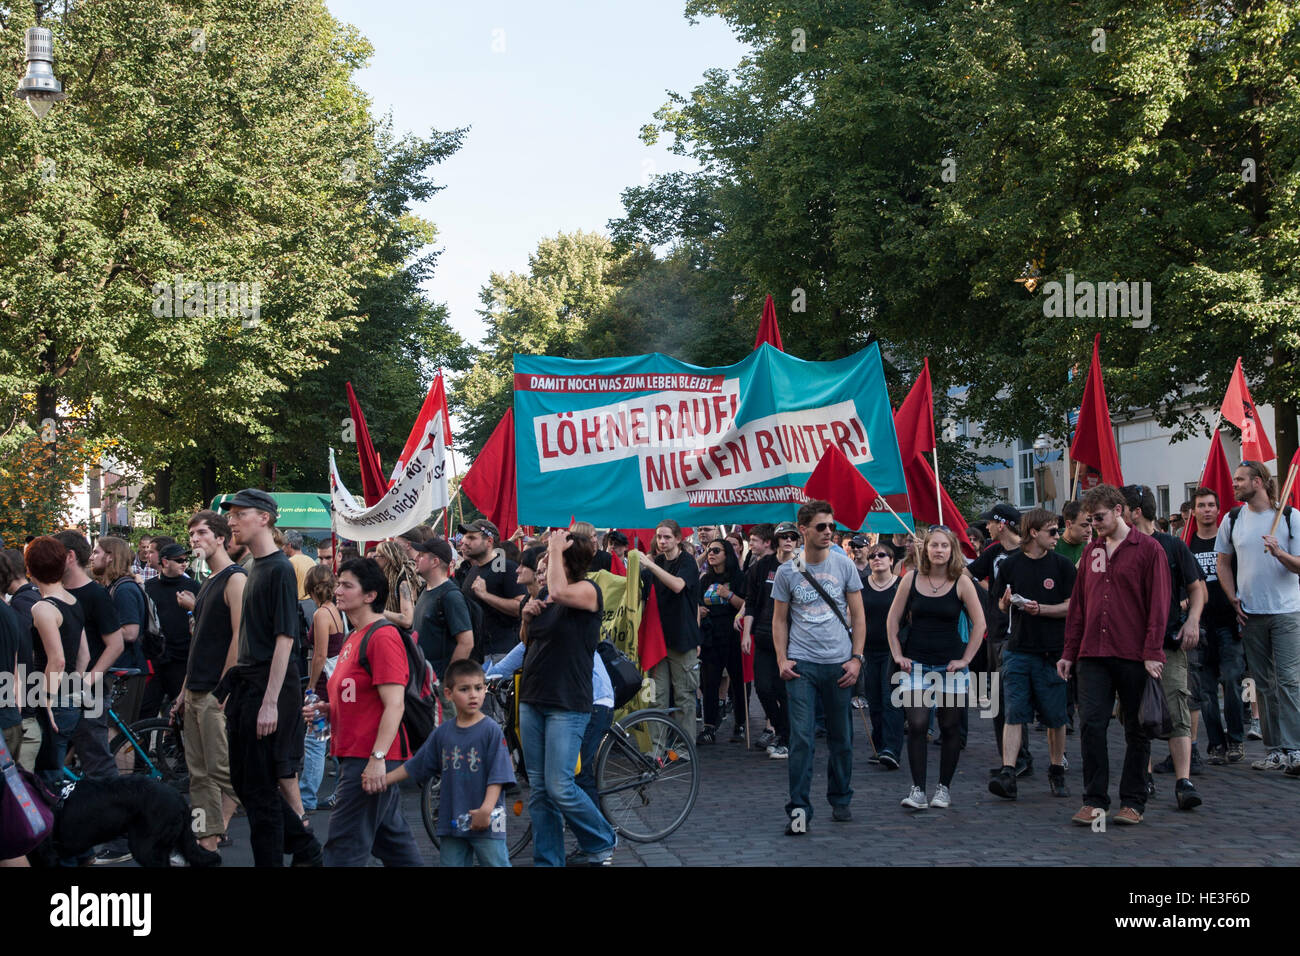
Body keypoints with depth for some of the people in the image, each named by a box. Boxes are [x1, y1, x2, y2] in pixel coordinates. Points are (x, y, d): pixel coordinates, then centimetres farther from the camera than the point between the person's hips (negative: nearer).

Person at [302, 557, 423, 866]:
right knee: (395, 842, 15)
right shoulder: (355, 637, 16)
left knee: (344, 847, -8)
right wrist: (327, 709, 9)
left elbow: (394, 705, -21)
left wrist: (377, 758, -27)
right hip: (355, 756, 10)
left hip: (371, 761, -10)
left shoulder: (382, 636, -14)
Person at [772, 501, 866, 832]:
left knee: (842, 738, 9)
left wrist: (856, 658, -1)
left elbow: (858, 616, 7)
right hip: (801, 664, -1)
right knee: (801, 739, -8)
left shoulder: (844, 566, 4)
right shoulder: (787, 572, 3)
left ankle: (840, 800, 25)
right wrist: (782, 659, -3)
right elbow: (779, 620, 9)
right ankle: (799, 809, -6)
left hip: (839, 664, 1)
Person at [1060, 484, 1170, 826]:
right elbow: (1078, 604, 15)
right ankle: (1095, 800, 4)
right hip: (1093, 656, 4)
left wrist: (1152, 652, -12)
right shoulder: (1091, 551, 13)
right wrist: (1069, 652, 12)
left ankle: (1133, 802, 14)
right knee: (1090, 725, -3)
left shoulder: (1148, 549, -2)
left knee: (1136, 731, 5)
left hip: (1134, 656, -4)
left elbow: (1158, 604, -6)